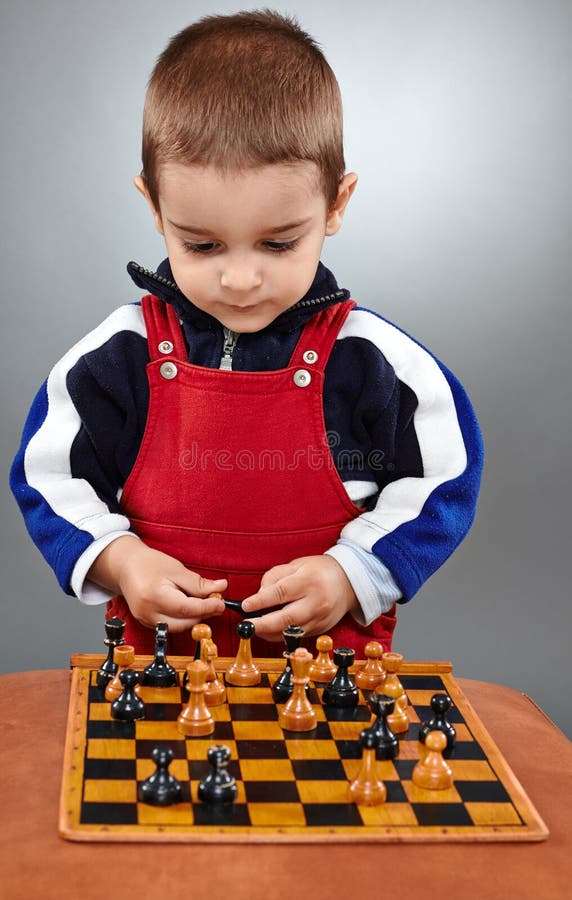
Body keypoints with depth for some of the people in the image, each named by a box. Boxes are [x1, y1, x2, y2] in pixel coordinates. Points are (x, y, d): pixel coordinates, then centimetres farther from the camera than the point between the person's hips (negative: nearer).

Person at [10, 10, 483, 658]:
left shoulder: (377, 361, -6)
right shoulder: (116, 358, -3)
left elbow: (441, 485, 3)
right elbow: (49, 480, 7)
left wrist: (352, 573, -11)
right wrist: (116, 557, -10)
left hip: (336, 659, 0)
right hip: (160, 654, 1)